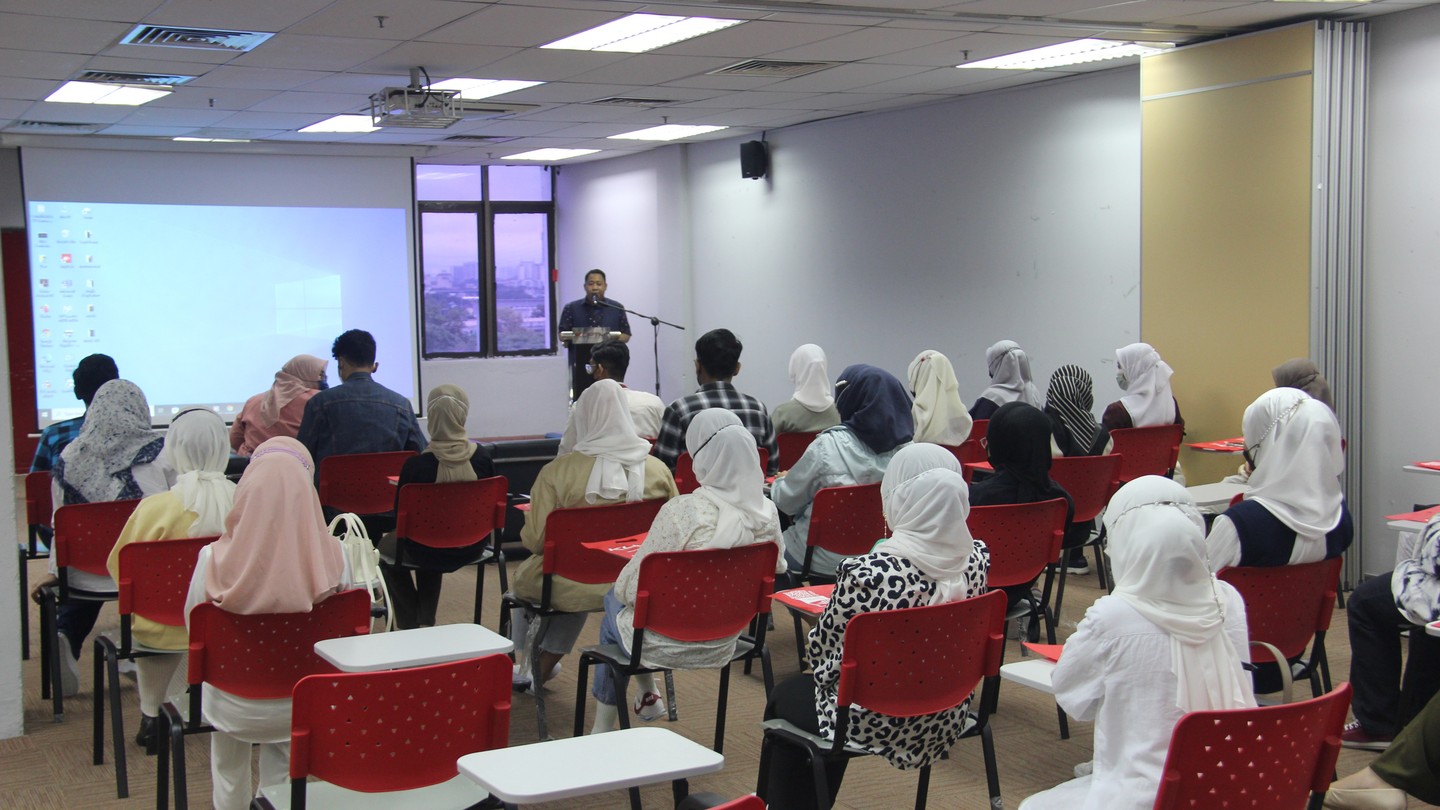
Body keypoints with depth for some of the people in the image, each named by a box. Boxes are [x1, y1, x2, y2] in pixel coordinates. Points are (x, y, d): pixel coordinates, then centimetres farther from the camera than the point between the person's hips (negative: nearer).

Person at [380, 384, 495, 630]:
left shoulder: (415, 465, -23)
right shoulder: (483, 460, -15)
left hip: (427, 553, -4)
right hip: (471, 549, 4)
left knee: (386, 548, 31)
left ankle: (410, 627, 38)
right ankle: (426, 622, 42)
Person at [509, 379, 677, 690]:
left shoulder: (556, 472, -19)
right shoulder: (659, 470, -11)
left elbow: (535, 541, -17)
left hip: (574, 587, -3)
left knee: (521, 577, 33)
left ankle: (522, 668, 51)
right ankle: (545, 664, 53)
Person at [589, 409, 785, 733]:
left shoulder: (682, 511, -29)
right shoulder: (768, 514, -13)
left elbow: (633, 587, -19)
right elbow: (774, 571, 5)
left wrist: (620, 586, 5)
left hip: (670, 644, -5)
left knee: (615, 600, 28)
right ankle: (646, 695, 39)